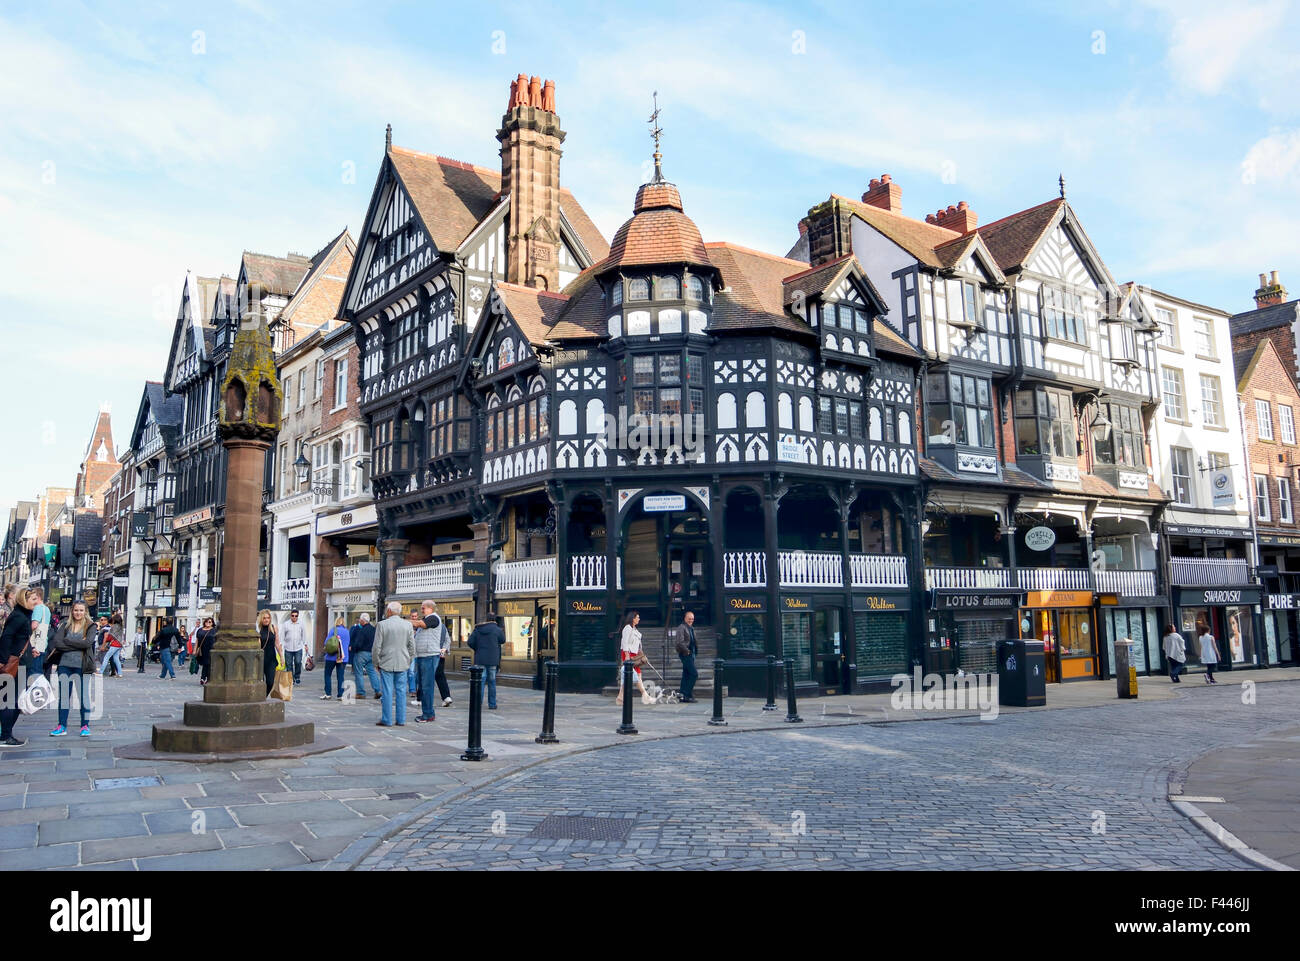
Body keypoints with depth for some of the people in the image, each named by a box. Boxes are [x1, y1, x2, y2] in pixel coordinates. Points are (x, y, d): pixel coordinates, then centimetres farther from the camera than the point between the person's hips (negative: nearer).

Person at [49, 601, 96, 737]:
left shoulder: (90, 626, 2)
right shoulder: (65, 625, 10)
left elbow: (88, 642, -14)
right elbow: (56, 643, -3)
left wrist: (67, 641, -8)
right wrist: (77, 645, -11)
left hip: (81, 666, -3)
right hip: (65, 664, 3)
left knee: (83, 695, 2)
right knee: (63, 695, 7)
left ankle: (85, 726, 10)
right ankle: (62, 726, 15)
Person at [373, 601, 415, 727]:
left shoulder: (382, 625, -7)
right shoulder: (408, 625, 2)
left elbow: (377, 646, -6)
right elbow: (412, 646, 5)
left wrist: (376, 663, 5)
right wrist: (409, 661, 16)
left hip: (386, 663, -3)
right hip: (402, 664, 3)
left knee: (388, 692, 1)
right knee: (401, 691, 7)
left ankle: (387, 720, 5)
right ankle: (401, 720, 9)